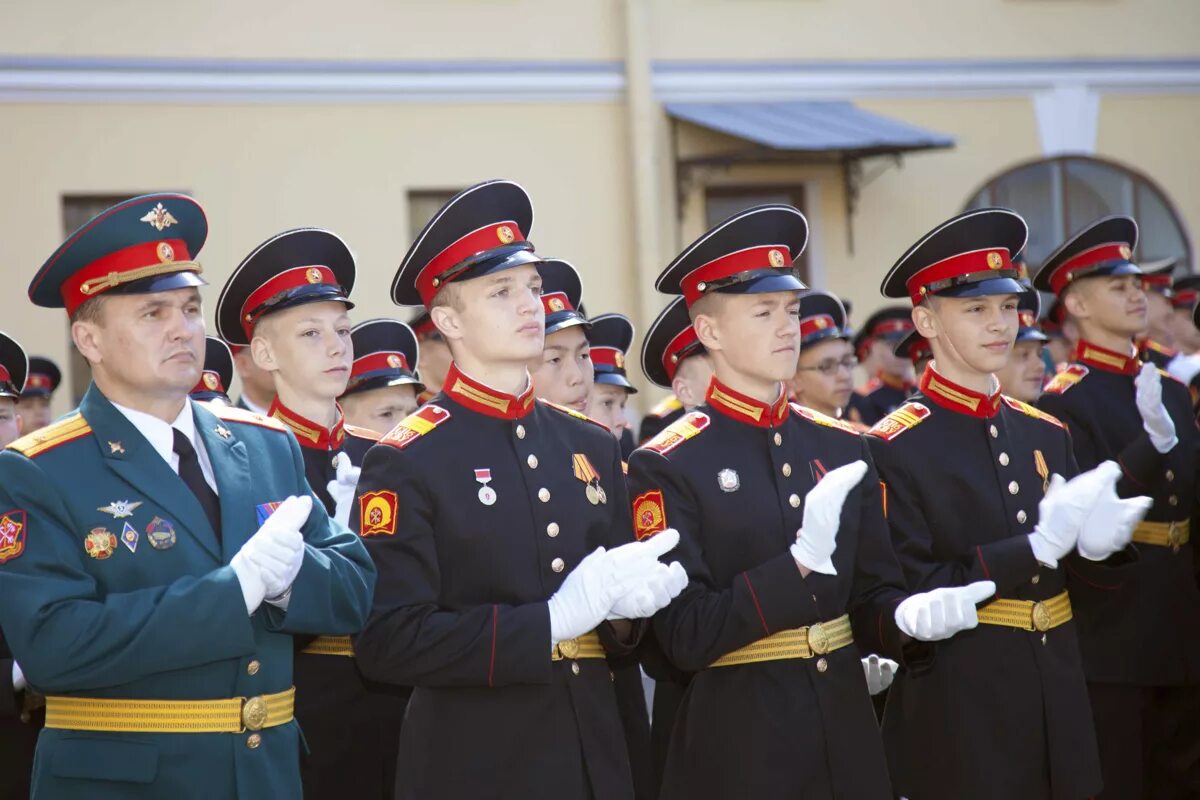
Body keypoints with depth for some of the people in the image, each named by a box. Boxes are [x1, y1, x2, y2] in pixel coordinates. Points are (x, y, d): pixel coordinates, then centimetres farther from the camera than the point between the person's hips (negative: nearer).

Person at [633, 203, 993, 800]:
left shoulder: (842, 446, 8)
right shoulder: (665, 467, -9)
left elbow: (868, 599, 9)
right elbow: (684, 638, -15)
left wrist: (908, 616, -13)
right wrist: (800, 562, -25)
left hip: (848, 734, 5)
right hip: (736, 747, -5)